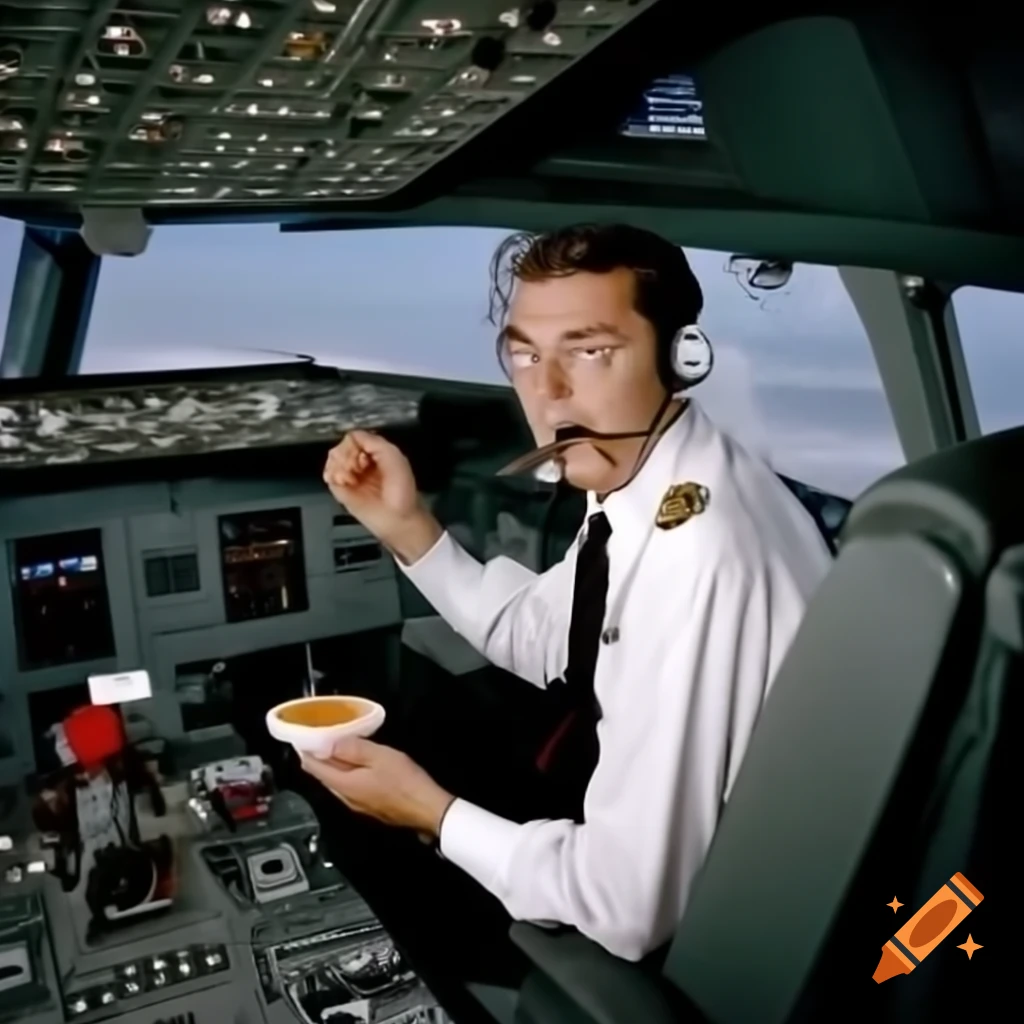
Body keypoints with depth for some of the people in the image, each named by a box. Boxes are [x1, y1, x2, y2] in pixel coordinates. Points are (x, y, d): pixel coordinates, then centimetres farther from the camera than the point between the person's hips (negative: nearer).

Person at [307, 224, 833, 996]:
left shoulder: (698, 560, -36)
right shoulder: (633, 474, -8)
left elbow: (630, 907, -32)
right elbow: (537, 640, 8)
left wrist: (432, 812, -17)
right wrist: (407, 525, -5)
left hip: (667, 944, -7)